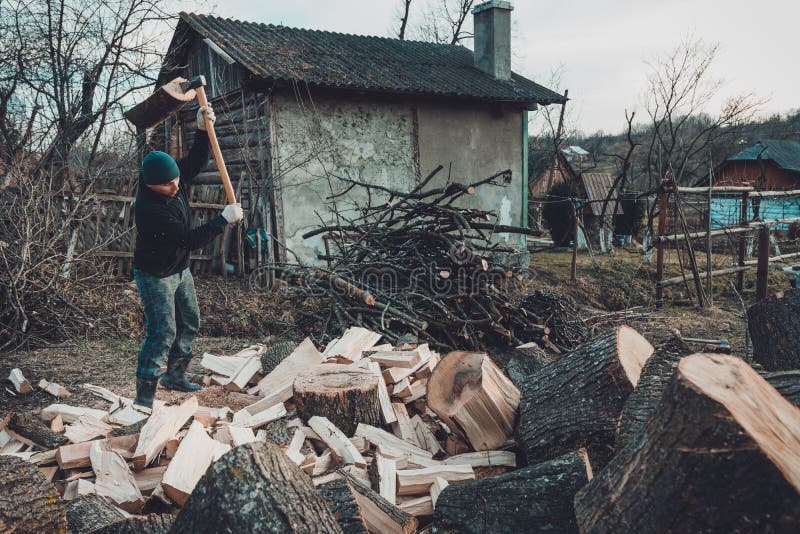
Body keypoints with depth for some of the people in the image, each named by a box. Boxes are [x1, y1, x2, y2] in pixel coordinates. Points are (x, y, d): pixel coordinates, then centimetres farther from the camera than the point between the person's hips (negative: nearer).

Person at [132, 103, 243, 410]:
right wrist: (224, 219, -29)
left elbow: (197, 160, 4)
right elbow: (191, 240, -35)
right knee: (162, 333, -11)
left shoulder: (176, 181, -11)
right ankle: (144, 399, -3)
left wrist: (203, 129, -13)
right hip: (154, 275, -8)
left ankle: (174, 376, 33)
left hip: (180, 269, 9)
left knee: (189, 324, 16)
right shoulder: (149, 209, -34)